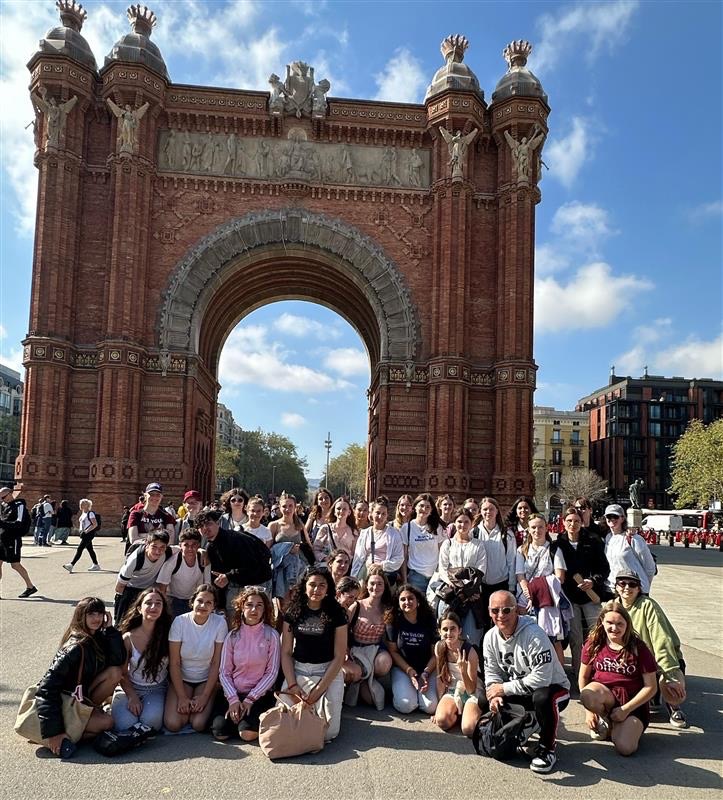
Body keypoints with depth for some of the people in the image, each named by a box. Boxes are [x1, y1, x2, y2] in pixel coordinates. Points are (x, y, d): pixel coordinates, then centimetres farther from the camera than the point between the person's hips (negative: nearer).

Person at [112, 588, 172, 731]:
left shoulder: (167, 634, -8)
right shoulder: (128, 638, -8)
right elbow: (122, 673, 0)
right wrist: (132, 697, -12)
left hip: (157, 689, -1)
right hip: (130, 688, 1)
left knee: (151, 720, -31)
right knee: (125, 724, -24)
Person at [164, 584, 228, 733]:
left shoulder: (219, 623, -15)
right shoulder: (180, 622, -14)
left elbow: (216, 663, -9)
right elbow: (174, 663, -10)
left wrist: (205, 696, -13)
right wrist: (182, 697, -15)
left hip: (206, 680, -1)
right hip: (181, 678, 1)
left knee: (199, 724, -19)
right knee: (172, 724, -18)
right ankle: (186, 707, 14)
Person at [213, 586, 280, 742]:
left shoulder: (271, 635, -5)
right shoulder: (233, 636, 2)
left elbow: (271, 673, -6)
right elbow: (224, 672, 1)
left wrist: (250, 699, -11)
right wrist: (233, 699, -13)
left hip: (260, 694, -2)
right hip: (234, 693, 2)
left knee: (247, 733, -24)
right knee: (220, 733, -17)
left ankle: (255, 717, 9)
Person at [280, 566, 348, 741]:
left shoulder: (336, 613, -6)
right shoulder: (293, 612, 2)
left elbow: (339, 656, -6)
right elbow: (286, 652, 3)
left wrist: (320, 689, -11)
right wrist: (292, 685, -8)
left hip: (328, 673, -2)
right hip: (297, 671, 2)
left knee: (328, 732, -12)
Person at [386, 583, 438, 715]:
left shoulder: (429, 622, -2)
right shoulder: (394, 622, -4)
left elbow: (435, 653, -1)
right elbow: (393, 651, -3)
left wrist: (426, 673, -15)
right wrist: (409, 671, -13)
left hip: (427, 669, 1)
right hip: (402, 669, -1)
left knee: (430, 706, -20)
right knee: (406, 705, -23)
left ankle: (419, 691, 12)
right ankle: (400, 689, 10)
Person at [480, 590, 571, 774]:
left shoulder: (533, 634, -29)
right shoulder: (490, 637, -6)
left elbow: (541, 679, -33)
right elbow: (492, 673, 2)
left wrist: (504, 688, -25)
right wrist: (494, 694, -21)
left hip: (553, 687, -7)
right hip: (519, 692, 7)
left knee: (542, 698, -39)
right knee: (485, 702, -10)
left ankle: (547, 749, -13)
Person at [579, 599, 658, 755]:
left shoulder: (638, 647, -8)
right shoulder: (594, 644, -2)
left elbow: (651, 687, -7)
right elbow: (583, 677, 5)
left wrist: (626, 709, -14)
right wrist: (589, 709, -5)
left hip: (632, 703, -2)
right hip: (604, 693, 2)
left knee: (625, 748, -27)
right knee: (588, 694, -36)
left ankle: (615, 726, 9)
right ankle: (604, 720, -1)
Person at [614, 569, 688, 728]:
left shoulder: (647, 605, -22)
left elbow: (662, 642, -29)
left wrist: (672, 676, -34)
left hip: (664, 661, -5)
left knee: (675, 695, -31)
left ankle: (673, 706, 11)